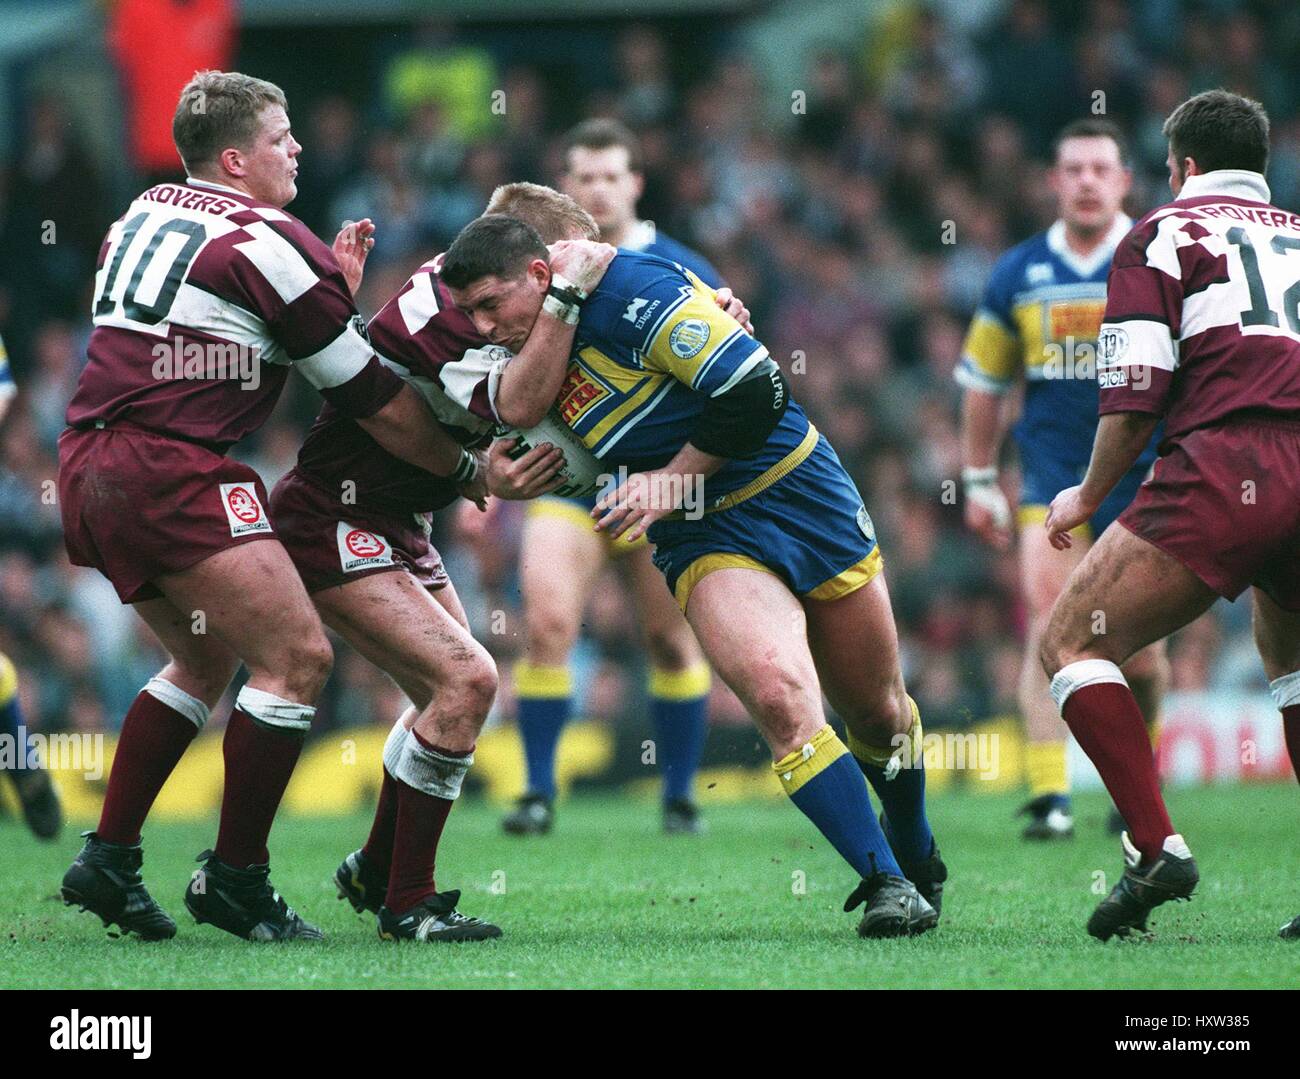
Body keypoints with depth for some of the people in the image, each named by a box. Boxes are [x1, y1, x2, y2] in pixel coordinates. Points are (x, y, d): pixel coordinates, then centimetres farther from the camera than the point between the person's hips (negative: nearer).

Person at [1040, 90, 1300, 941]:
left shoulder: (1164, 234, 12)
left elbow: (1135, 397, 2)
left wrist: (1089, 495, 16)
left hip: (1227, 472, -5)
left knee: (1072, 644, 4)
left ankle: (1156, 847, -11)